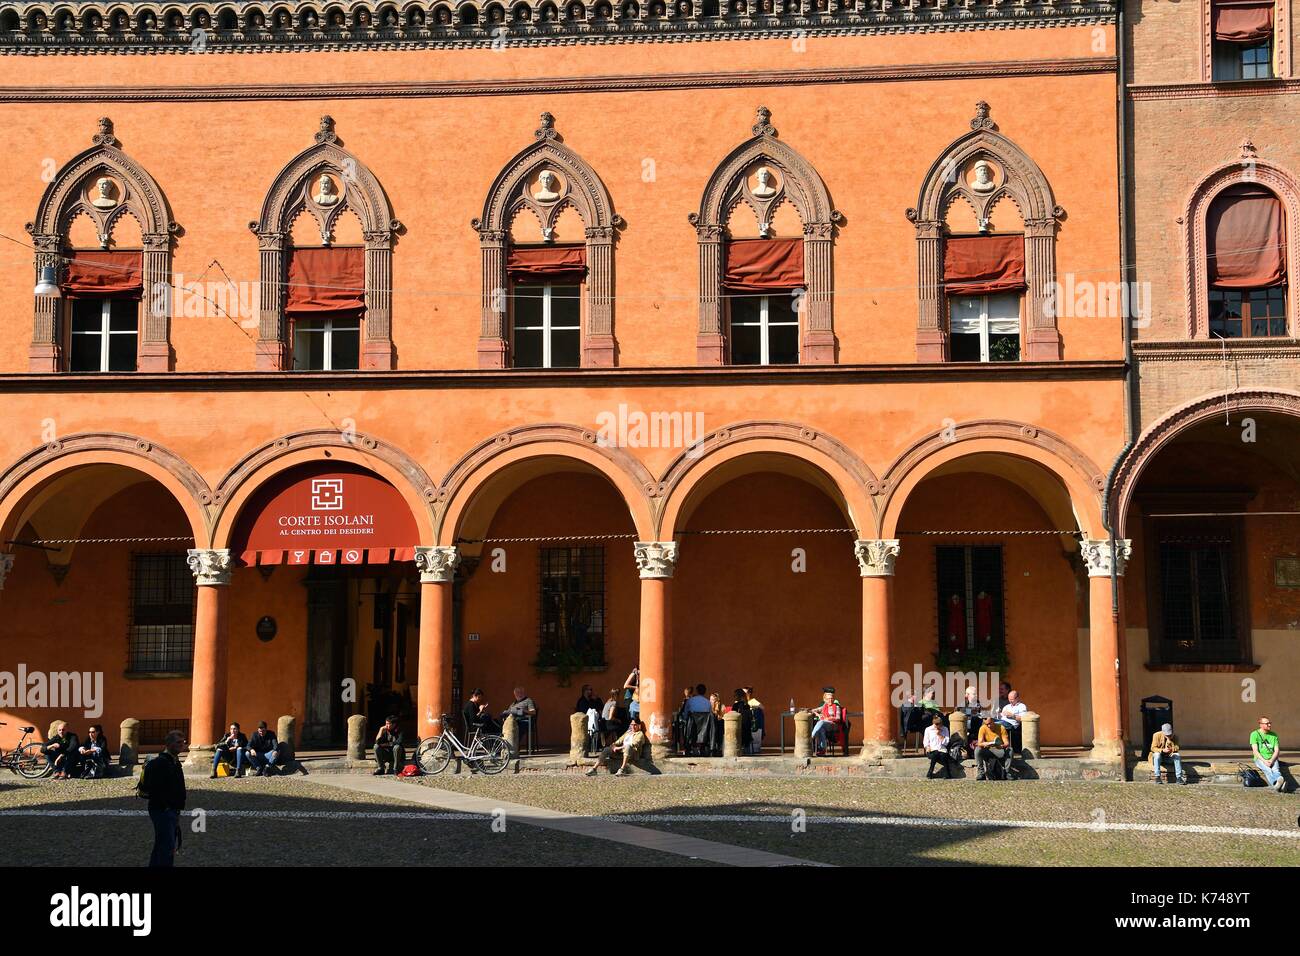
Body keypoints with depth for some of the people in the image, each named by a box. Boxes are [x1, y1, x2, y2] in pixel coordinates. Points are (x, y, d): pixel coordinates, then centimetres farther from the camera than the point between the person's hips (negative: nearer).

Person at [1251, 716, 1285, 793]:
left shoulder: (1274, 735, 16)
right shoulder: (1254, 734, 5)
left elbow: (1276, 751, 8)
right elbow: (1255, 751, -4)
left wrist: (1271, 760, -12)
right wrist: (1264, 761, -17)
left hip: (1272, 759, 3)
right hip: (1260, 759, -3)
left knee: (1276, 770, -32)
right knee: (1267, 770, -35)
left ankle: (1279, 786, -61)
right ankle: (1277, 783, -66)